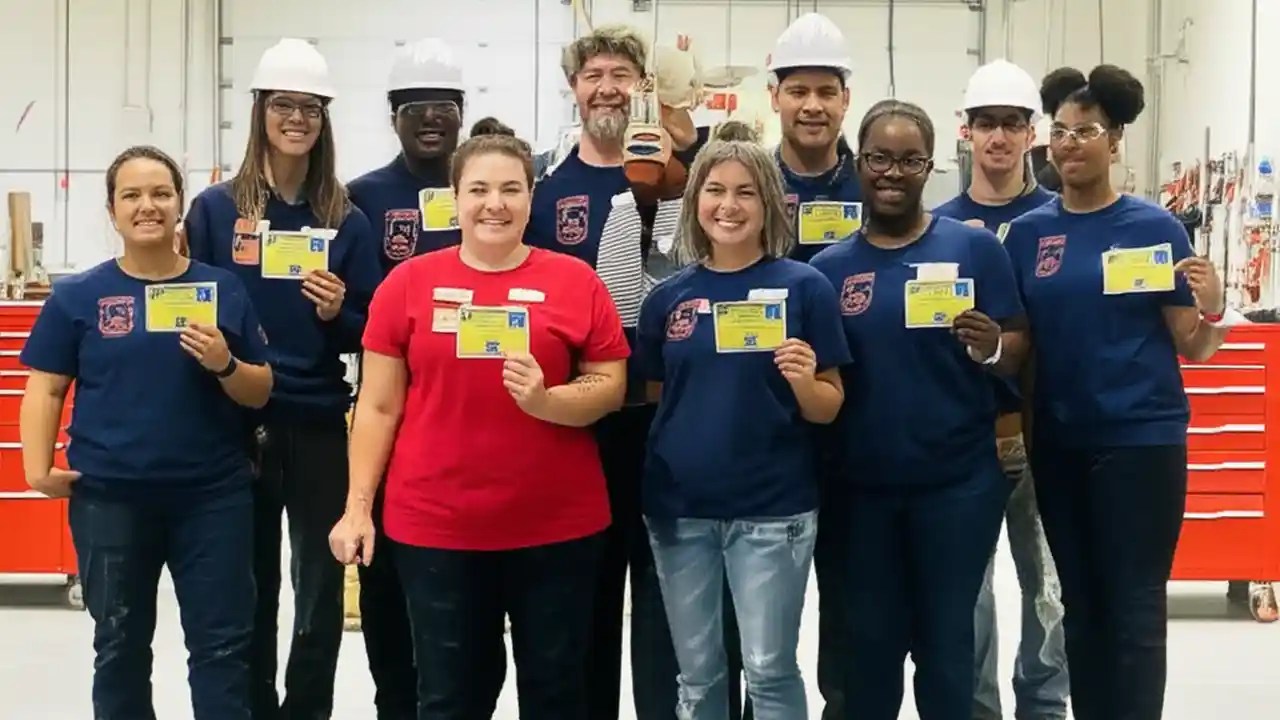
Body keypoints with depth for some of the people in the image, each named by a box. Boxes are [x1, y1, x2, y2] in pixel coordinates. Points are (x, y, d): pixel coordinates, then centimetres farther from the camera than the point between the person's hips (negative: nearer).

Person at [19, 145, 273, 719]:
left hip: (213, 497, 0)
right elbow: (45, 389, 1)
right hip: (109, 499, 0)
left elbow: (260, 393, 6)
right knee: (120, 646, 13)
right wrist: (39, 467, -11)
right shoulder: (78, 297, 2)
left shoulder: (223, 290, 4)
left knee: (223, 645, 4)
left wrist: (225, 364, -14)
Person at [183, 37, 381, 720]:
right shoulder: (215, 209, 1)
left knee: (321, 587, 3)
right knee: (247, 589, 8)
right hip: (235, 422, 0)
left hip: (319, 425, 0)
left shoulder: (347, 220, 3)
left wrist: (337, 313, -14)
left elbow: (369, 331, 5)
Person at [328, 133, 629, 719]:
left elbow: (610, 387, 1)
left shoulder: (576, 281, -1)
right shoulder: (408, 283, 1)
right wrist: (358, 506, 0)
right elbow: (379, 406, 3)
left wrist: (545, 400, -18)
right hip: (434, 526, 0)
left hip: (558, 526, 0)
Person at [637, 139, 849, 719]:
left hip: (772, 507, -3)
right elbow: (653, 397, 11)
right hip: (678, 506, 3)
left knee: (769, 670, 3)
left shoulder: (804, 287, -4)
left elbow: (828, 408, -2)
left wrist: (804, 382, -23)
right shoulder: (669, 296, 4)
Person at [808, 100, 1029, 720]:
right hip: (862, 484, 2)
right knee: (869, 642, 13)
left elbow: (1018, 350, -2)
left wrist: (991, 349, -23)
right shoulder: (829, 266, 3)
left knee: (945, 639, 8)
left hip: (958, 481, -2)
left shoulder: (974, 247, -3)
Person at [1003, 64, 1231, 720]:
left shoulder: (1155, 227, -4)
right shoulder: (1027, 232, 5)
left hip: (1140, 439, -3)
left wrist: (1212, 307, -22)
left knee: (1134, 609, 0)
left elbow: (1193, 349, -2)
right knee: (1081, 605, 13)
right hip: (1057, 444, 4)